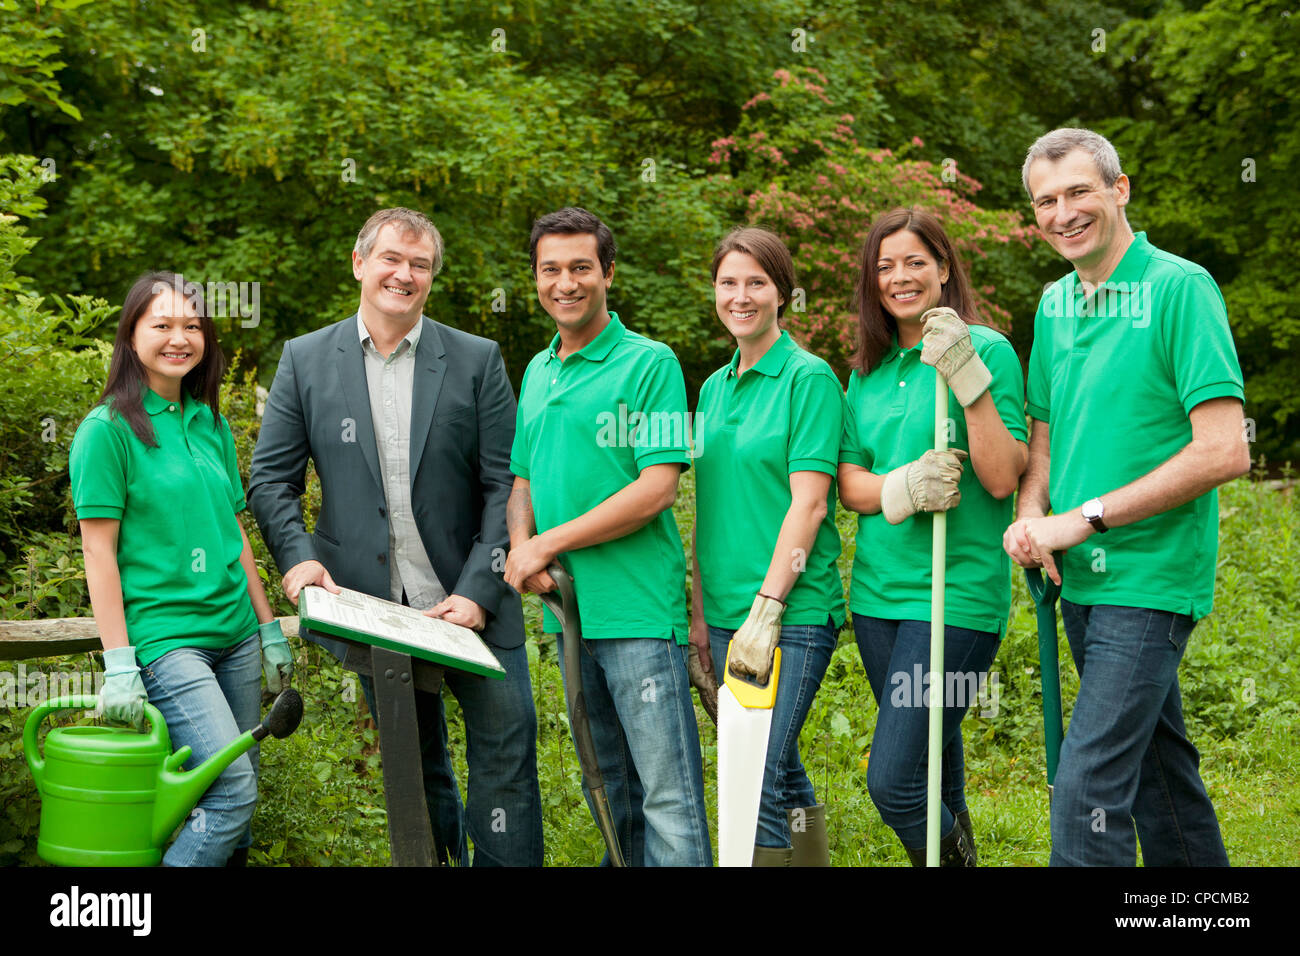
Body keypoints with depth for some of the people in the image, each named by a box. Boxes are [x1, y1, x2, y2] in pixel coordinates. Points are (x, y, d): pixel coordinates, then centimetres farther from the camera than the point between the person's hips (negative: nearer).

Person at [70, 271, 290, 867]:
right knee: (234, 789, -15)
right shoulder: (108, 429, -6)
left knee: (237, 789, 6)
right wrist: (118, 664, -14)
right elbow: (99, 551, -9)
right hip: (164, 636, -7)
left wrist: (269, 627, 16)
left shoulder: (211, 424, 13)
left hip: (233, 633, 7)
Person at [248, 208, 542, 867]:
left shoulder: (478, 360, 2)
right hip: (372, 607, 1)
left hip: (468, 600, -1)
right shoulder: (305, 359, 5)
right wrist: (297, 557, -13)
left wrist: (479, 591, -12)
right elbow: (270, 479, 5)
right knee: (414, 762, 12)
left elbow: (505, 485, -3)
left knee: (506, 740, -5)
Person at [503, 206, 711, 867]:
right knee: (606, 788, 17)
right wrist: (520, 548, -2)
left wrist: (548, 545, -13)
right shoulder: (537, 372, 15)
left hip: (637, 611, -7)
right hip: (565, 609, 7)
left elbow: (657, 487, -14)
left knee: (669, 798, -5)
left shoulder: (649, 363, -7)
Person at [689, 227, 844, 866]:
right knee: (783, 776, 13)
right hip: (728, 613, 7)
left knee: (754, 785, -12)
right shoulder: (714, 388, 15)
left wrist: (767, 609, -17)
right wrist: (699, 614, 12)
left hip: (792, 613, -7)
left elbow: (808, 504, -12)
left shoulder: (809, 378, -5)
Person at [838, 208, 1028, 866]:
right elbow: (848, 482, 8)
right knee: (935, 774, 16)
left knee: (894, 783, -10)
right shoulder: (869, 370, 12)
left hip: (957, 595, -6)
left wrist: (967, 378, -22)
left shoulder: (986, 350, -6)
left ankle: (956, 857, 15)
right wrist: (902, 487, -14)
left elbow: (1002, 478, -12)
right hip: (879, 590, 6)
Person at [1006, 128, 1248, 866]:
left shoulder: (1180, 288, -11)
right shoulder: (1056, 303, 11)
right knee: (1158, 764, 18)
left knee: (1090, 781, -12)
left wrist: (1087, 517, -17)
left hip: (1150, 577, -7)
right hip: (1082, 579, 8)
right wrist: (1032, 515, -1)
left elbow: (1224, 452, -18)